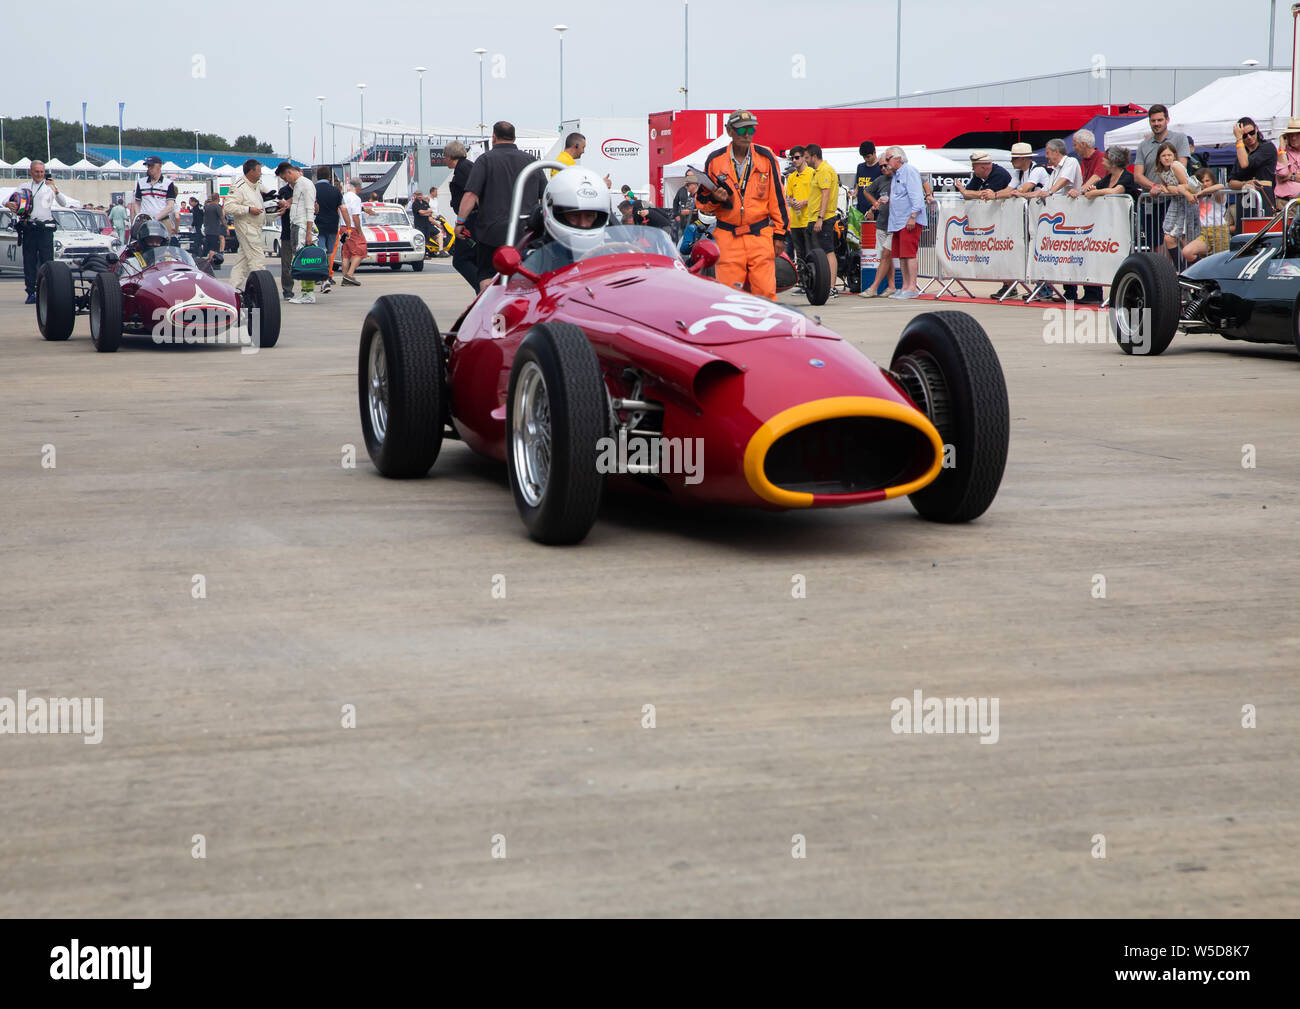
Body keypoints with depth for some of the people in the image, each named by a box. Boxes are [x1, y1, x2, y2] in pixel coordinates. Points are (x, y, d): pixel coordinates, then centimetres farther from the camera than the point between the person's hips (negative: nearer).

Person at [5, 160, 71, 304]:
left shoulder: (49, 187, 8)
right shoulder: (24, 188, 14)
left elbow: (64, 203, -2)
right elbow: (9, 199, 14)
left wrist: (56, 191, -20)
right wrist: (8, 204, -11)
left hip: (45, 228, -2)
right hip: (29, 227, 2)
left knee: (47, 260, -5)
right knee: (29, 261, 2)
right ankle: (31, 293, 6)